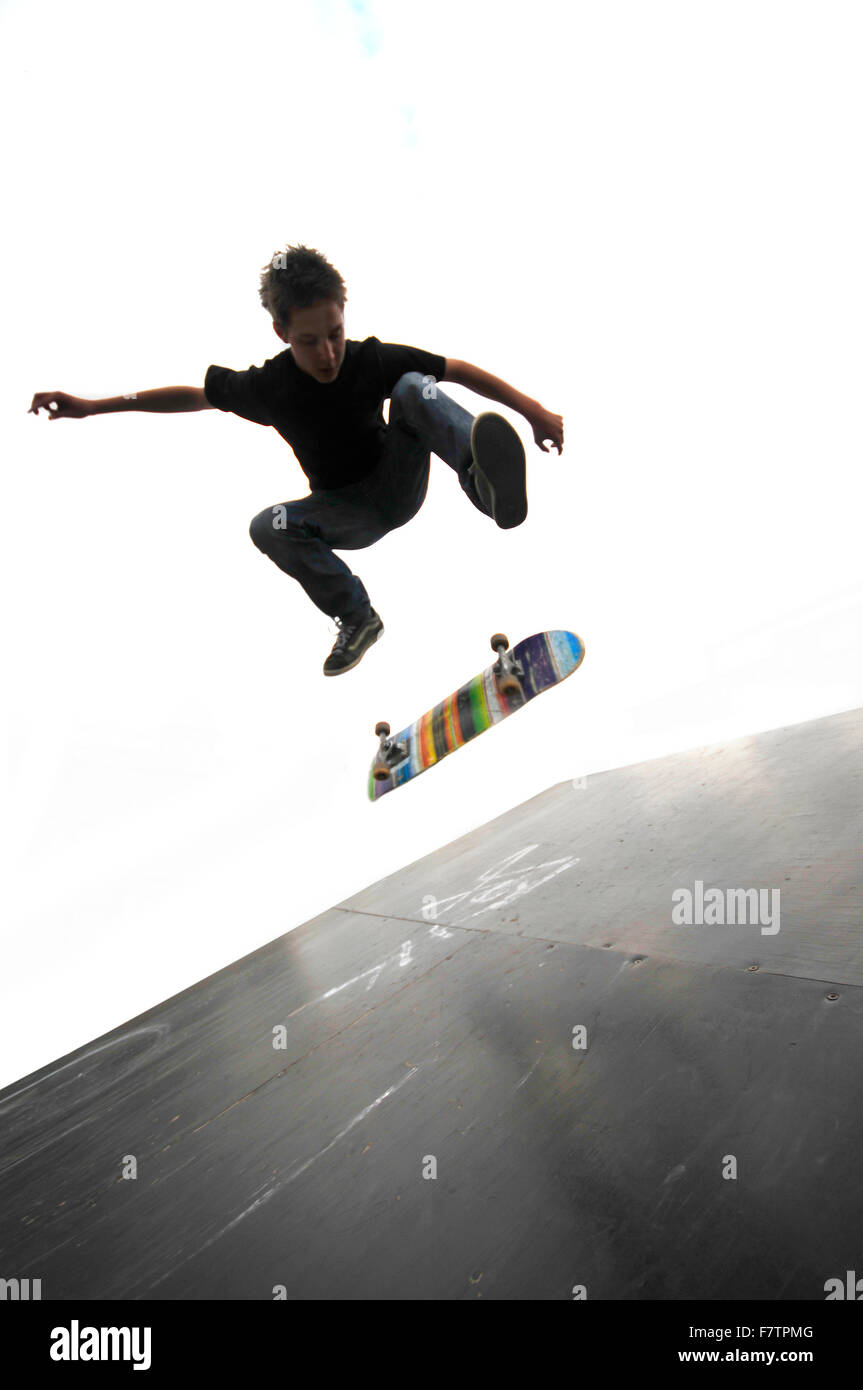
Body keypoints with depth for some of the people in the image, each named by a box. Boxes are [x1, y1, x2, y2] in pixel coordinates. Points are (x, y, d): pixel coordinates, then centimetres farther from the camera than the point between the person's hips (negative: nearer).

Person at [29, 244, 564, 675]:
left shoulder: (373, 360, -17)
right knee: (269, 527, -28)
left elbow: (460, 370, -13)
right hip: (349, 512, 2)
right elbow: (194, 394, -2)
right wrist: (90, 406, -3)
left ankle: (485, 478, -52)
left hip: (400, 484, -1)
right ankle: (357, 618, -13)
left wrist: (534, 411, -18)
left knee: (413, 388, -26)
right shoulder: (267, 387, -15)